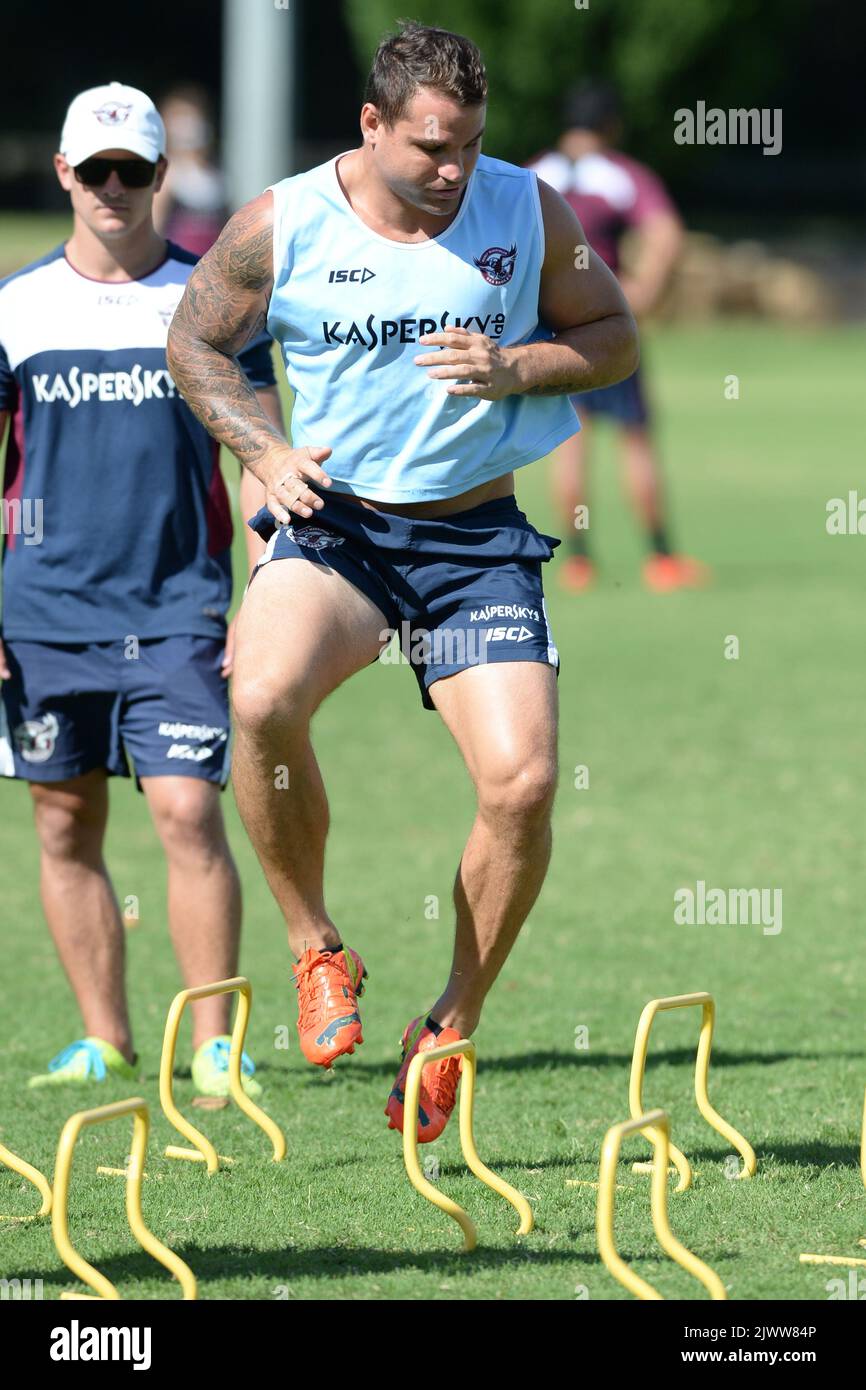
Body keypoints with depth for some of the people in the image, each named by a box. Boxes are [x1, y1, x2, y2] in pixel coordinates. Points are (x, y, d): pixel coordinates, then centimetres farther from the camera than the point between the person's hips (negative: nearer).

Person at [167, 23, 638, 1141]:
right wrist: (264, 451, -7)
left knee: (523, 782, -14)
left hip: (478, 536, 1)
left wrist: (515, 369, -12)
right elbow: (195, 343, 9)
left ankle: (451, 1029, 8)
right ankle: (317, 950, -10)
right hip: (334, 521, -1)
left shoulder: (529, 212, -2)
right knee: (262, 696, -32)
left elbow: (613, 336, 8)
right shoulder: (281, 226, -5)